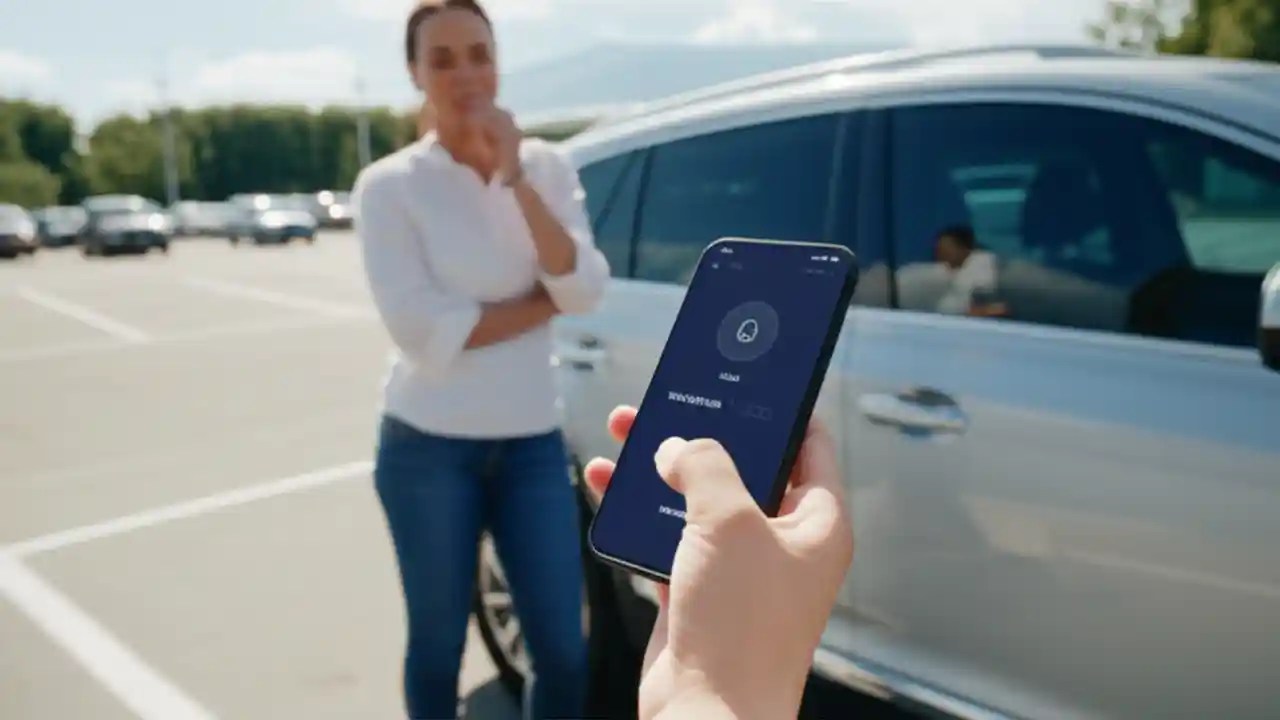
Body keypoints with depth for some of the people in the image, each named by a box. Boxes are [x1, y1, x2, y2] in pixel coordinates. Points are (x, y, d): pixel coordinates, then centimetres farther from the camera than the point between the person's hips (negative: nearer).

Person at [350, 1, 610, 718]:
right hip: (428, 448, -2)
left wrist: (515, 178, -16)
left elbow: (585, 291, -10)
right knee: (439, 645, 11)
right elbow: (424, 333, -17)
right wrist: (544, 301, -11)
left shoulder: (547, 165, 3)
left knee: (564, 650, 8)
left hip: (532, 445, 3)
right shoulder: (389, 184, -7)